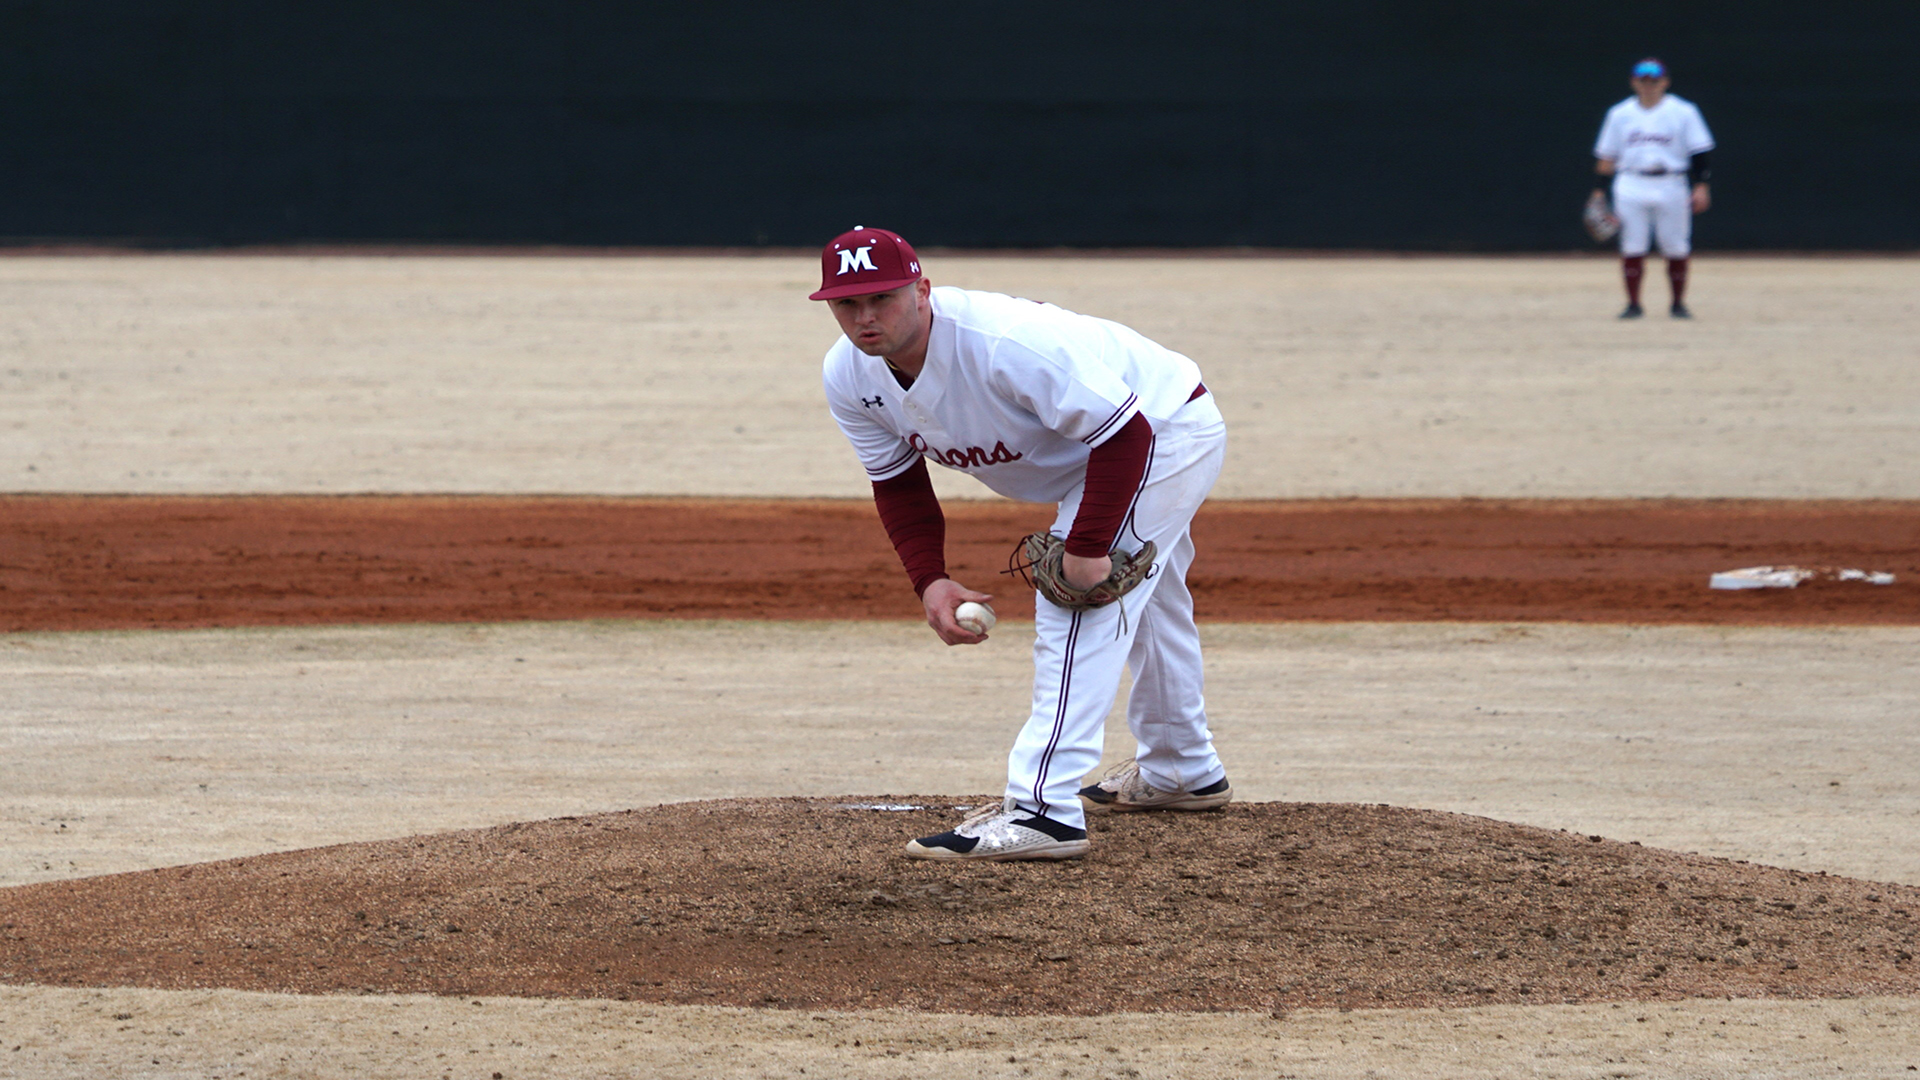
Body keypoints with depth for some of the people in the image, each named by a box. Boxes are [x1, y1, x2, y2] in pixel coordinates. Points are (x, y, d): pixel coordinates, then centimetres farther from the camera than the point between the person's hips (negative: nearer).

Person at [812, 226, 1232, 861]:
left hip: (1165, 430, -10)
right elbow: (898, 485, -4)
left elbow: (1123, 435, -35)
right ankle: (1181, 771, 50)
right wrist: (929, 580, -20)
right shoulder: (848, 376, -17)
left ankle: (1043, 810, -28)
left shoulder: (1007, 344, -41)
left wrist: (1089, 546, -36)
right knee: (1141, 601, 28)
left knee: (1076, 603, -22)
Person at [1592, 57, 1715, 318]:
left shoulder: (1682, 112, 3)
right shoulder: (1620, 114, 10)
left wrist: (1701, 186, -9)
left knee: (1676, 248, 0)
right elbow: (1605, 158, 12)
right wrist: (1597, 190, 5)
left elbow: (1699, 151, 0)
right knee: (1631, 248, -4)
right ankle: (1633, 304, 3)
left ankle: (1679, 304, 12)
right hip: (1631, 186, 1)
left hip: (1671, 186, -1)